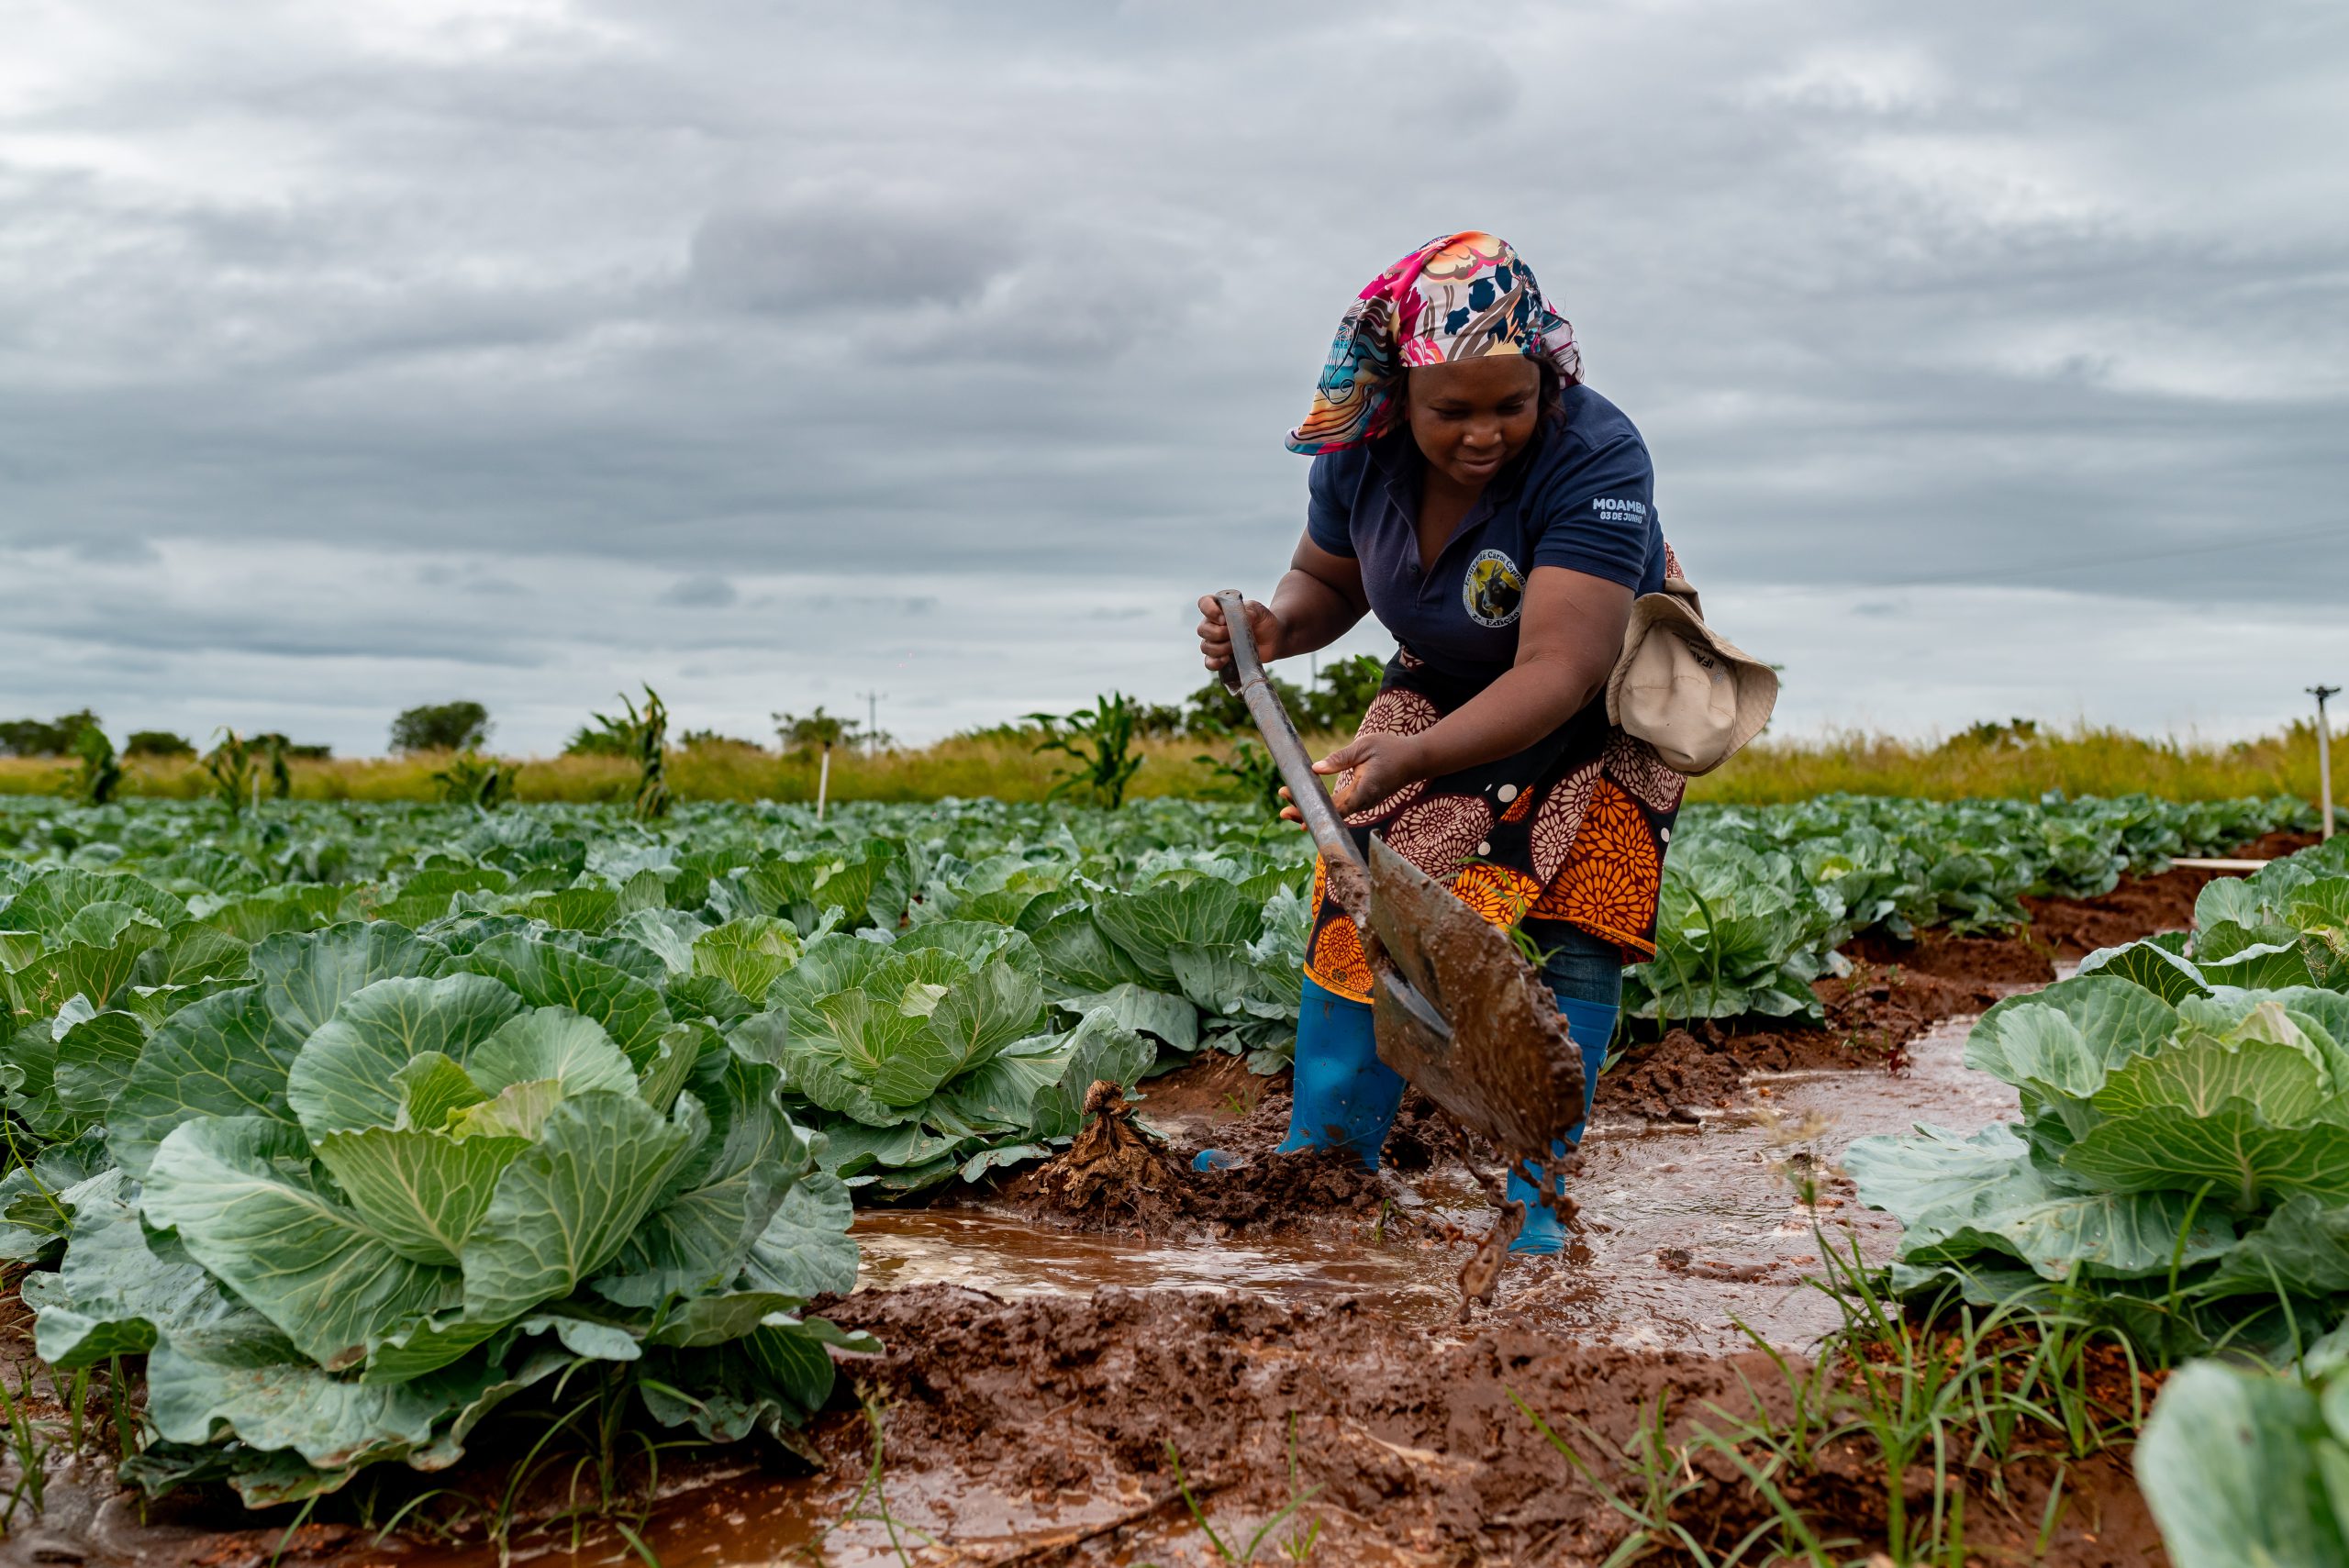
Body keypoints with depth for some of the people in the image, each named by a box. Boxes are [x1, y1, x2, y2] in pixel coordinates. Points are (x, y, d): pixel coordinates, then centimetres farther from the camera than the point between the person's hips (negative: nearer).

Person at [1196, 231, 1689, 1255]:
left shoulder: (1594, 458, -35)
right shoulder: (1361, 453, -19)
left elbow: (1558, 672, -42)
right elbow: (1327, 578, 2)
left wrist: (1408, 762, -55)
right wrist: (1278, 628, -23)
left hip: (1604, 706, -4)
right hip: (1441, 689, 4)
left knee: (1568, 930, -16)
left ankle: (1536, 1199, -7)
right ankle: (1323, 1162, 4)